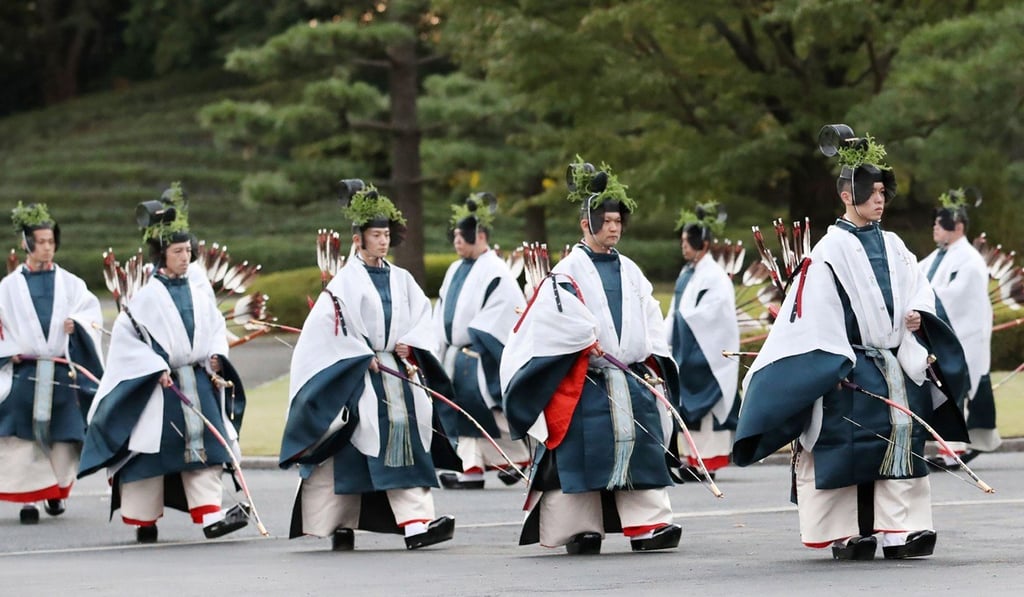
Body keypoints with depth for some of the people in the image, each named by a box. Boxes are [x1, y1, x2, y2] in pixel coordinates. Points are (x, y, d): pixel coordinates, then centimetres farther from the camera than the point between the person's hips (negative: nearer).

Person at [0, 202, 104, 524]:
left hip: (63, 373, 1)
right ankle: (29, 498, -1)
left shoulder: (70, 283, 11)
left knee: (63, 437, 1)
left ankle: (57, 491, 21)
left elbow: (92, 313, 2)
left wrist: (77, 323, -18)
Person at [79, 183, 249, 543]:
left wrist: (215, 356, -4)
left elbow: (215, 329, 16)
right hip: (156, 389, -4)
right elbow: (125, 337, -9)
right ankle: (144, 521, 14)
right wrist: (156, 368, -15)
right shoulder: (147, 297, -7)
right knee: (151, 451, 2)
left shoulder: (199, 297, 8)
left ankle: (211, 516, -10)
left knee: (203, 446, -5)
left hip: (199, 384, 4)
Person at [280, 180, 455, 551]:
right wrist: (364, 356, -11)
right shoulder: (346, 281, -2)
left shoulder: (401, 280, 13)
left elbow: (422, 317, 12)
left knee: (407, 439, -7)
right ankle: (340, 525, 7)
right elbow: (330, 324, -8)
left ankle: (416, 523, -16)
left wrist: (409, 344, -6)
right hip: (356, 375, -4)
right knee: (354, 448, -4)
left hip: (397, 369, 4)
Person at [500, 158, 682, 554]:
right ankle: (579, 528, 3)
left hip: (632, 377, 5)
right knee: (584, 452, -3)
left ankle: (648, 525, -8)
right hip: (583, 380, -5)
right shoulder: (569, 272, -1)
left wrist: (652, 359, 5)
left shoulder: (630, 272, 16)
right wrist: (589, 340, -23)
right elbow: (560, 311, -17)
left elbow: (650, 320, 17)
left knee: (642, 446, -4)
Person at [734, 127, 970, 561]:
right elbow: (816, 313, -8)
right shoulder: (830, 251, -5)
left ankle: (900, 530, -7)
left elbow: (919, 286, 14)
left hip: (897, 362, 5)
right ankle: (847, 535, 2)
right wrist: (835, 364, -13)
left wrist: (918, 313, -8)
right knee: (850, 446, -5)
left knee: (902, 439, -4)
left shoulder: (892, 246, 14)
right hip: (851, 366, -5)